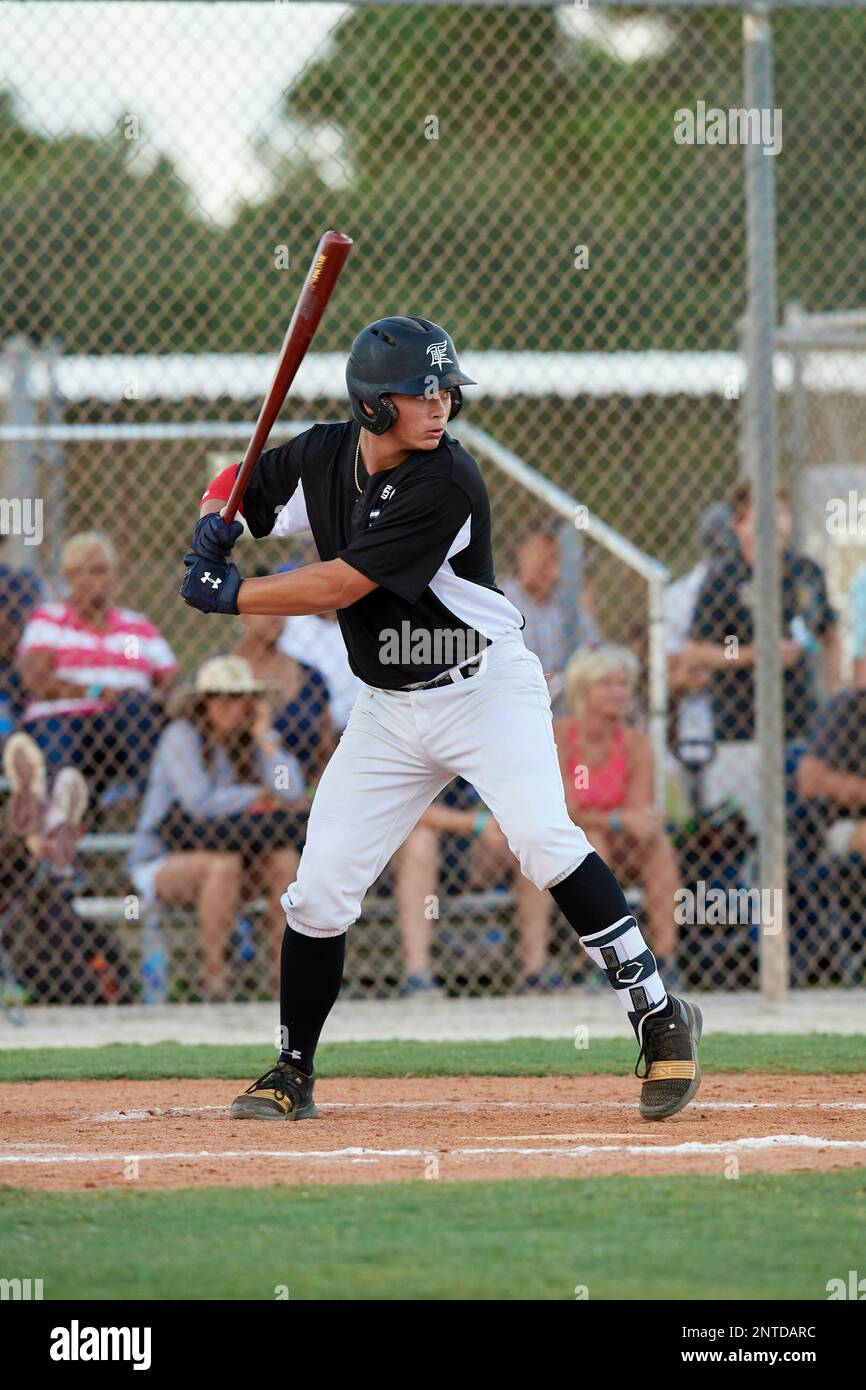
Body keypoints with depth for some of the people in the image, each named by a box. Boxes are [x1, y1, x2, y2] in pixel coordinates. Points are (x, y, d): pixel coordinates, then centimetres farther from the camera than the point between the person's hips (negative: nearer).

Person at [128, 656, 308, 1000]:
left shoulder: (251, 739, 5)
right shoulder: (182, 737, -11)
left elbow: (291, 794, -11)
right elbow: (201, 803, -25)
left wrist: (265, 737, -9)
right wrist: (259, 796, -14)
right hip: (160, 864, -5)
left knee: (286, 860, -21)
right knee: (225, 864, -35)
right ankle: (214, 978, -29)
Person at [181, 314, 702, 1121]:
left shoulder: (446, 484, -21)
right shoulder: (323, 457, -2)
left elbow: (339, 585, -23)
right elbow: (240, 485, 16)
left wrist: (227, 595, -16)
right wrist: (216, 522, -7)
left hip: (485, 687, -5)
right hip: (391, 712, 6)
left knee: (543, 840, -27)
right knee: (320, 889, 1)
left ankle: (657, 1016, -20)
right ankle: (291, 1076, 17)